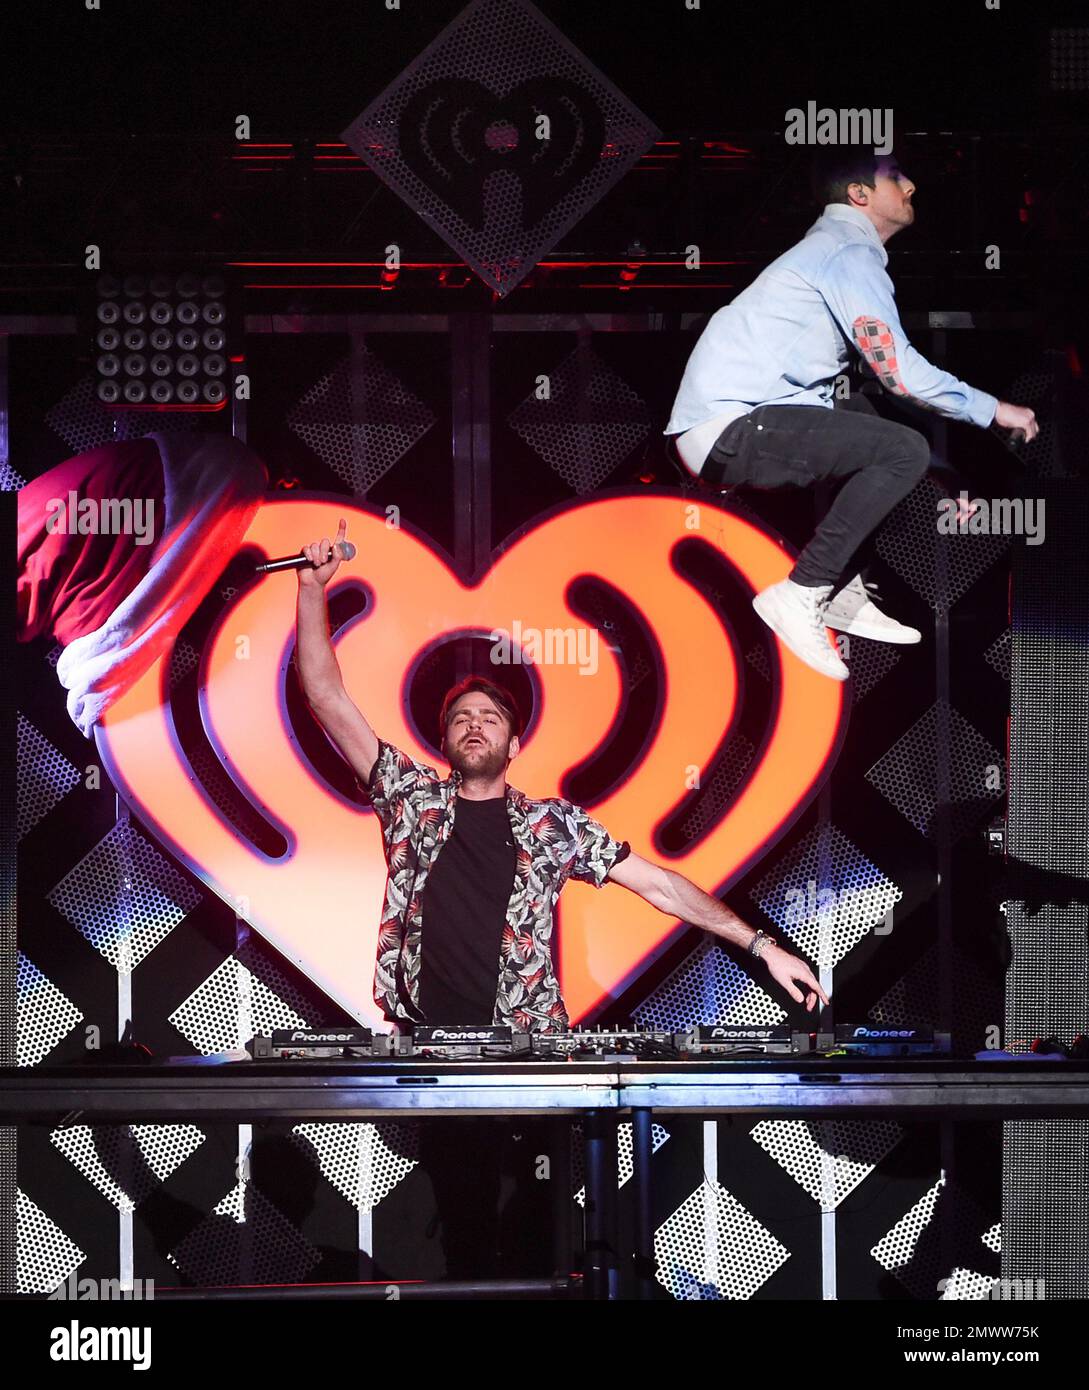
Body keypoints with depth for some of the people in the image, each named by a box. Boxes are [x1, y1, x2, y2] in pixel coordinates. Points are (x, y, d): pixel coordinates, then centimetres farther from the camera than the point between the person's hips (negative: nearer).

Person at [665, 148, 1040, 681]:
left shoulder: (830, 247, 22)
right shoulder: (851, 254, -8)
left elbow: (883, 367, 20)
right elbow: (898, 370, -15)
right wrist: (993, 409, -4)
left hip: (715, 426, 10)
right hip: (733, 427, -10)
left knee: (864, 418, 27)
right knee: (904, 450, -18)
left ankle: (845, 593, 16)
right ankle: (801, 595, -16)